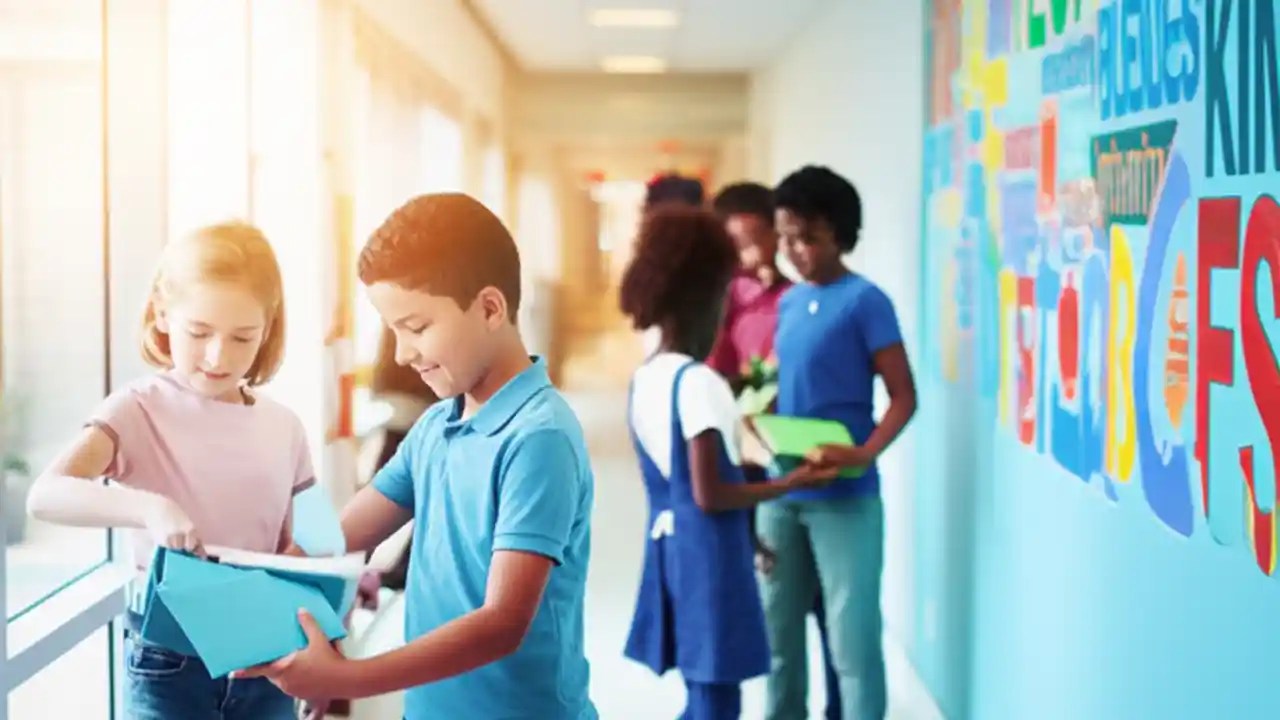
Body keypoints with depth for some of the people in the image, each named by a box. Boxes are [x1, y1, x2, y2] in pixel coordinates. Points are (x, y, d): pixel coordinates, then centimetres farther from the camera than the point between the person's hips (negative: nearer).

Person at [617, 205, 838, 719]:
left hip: (670, 547, 9)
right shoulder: (699, 383, -17)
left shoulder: (646, 378, 9)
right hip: (708, 555, -9)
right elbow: (709, 495, -19)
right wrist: (789, 484, -10)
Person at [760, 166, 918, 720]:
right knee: (778, 628, 14)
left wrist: (862, 455, -26)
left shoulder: (865, 302, -8)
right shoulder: (788, 303, 12)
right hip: (780, 492, 7)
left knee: (852, 634, -4)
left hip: (844, 497, -7)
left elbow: (904, 397, -11)